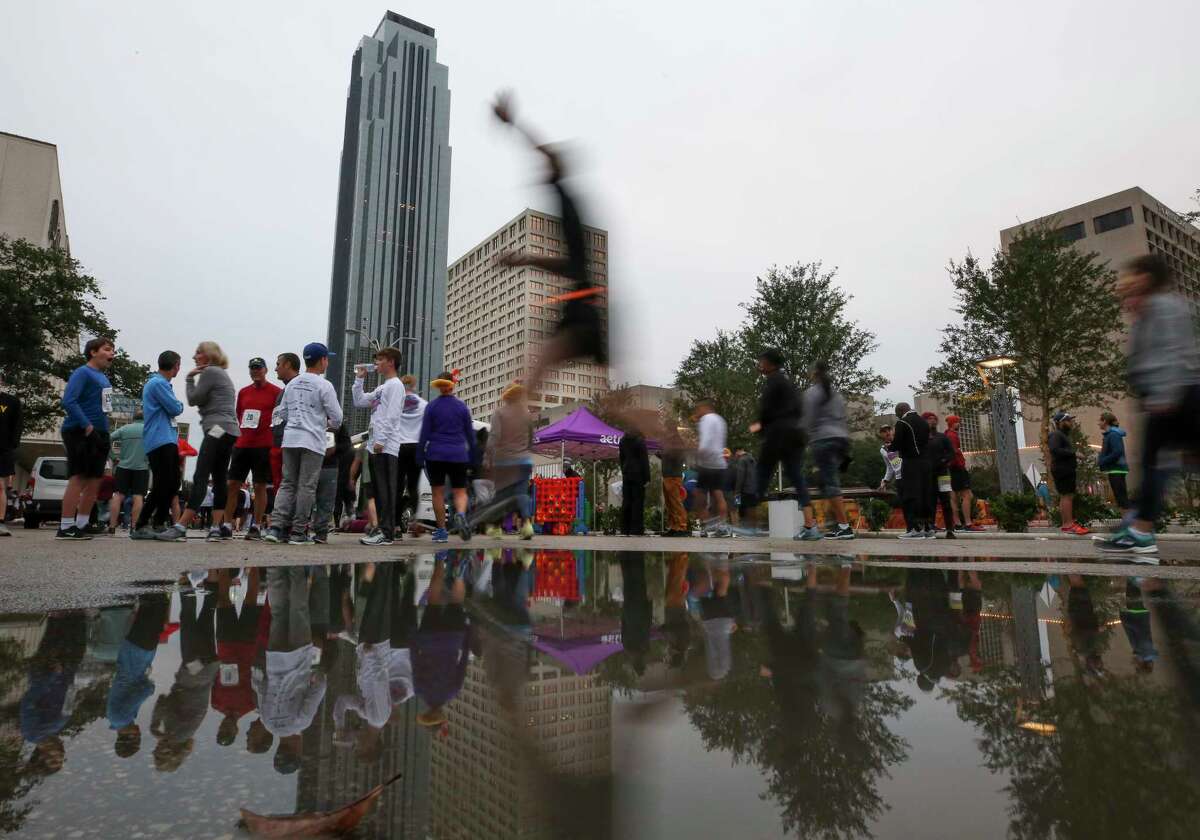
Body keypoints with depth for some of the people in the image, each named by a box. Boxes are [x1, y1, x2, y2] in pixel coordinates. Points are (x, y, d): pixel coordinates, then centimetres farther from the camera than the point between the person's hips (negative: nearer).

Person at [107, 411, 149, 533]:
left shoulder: (124, 429, 8)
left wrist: (113, 457, 8)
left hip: (123, 466, 2)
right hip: (142, 467, -2)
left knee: (118, 495, 4)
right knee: (138, 497, -3)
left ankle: (112, 526, 1)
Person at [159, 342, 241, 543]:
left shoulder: (209, 371, -4)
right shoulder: (222, 374, 26)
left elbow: (193, 399, -4)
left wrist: (189, 378, 7)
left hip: (219, 428, -10)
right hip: (229, 430, 10)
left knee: (200, 477, -15)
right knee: (219, 480, 7)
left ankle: (180, 528, -20)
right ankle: (218, 527, 4)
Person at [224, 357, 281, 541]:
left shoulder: (276, 392, 0)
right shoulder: (243, 392, 14)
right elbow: (237, 416, 21)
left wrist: (274, 443, -7)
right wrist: (236, 436, 10)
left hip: (263, 446, -5)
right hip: (241, 445, 5)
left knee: (260, 486, 0)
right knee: (233, 484, 3)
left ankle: (256, 527, 6)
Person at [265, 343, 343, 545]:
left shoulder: (292, 384, 12)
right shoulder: (324, 385, -7)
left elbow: (282, 413, 15)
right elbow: (337, 417, -6)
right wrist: (329, 424, 16)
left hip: (290, 439, 5)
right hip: (312, 441, -5)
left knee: (287, 484, 11)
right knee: (307, 487, 1)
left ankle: (276, 527, 1)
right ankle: (299, 532, 5)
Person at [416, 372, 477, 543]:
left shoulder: (431, 407, -2)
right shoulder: (462, 406, 2)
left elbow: (424, 433, -2)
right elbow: (470, 433, 5)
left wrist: (420, 456, 4)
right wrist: (472, 455, 14)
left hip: (435, 454, -1)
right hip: (458, 454, 1)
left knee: (438, 493, 8)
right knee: (460, 491, 7)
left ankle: (441, 531, 9)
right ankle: (460, 514, -24)